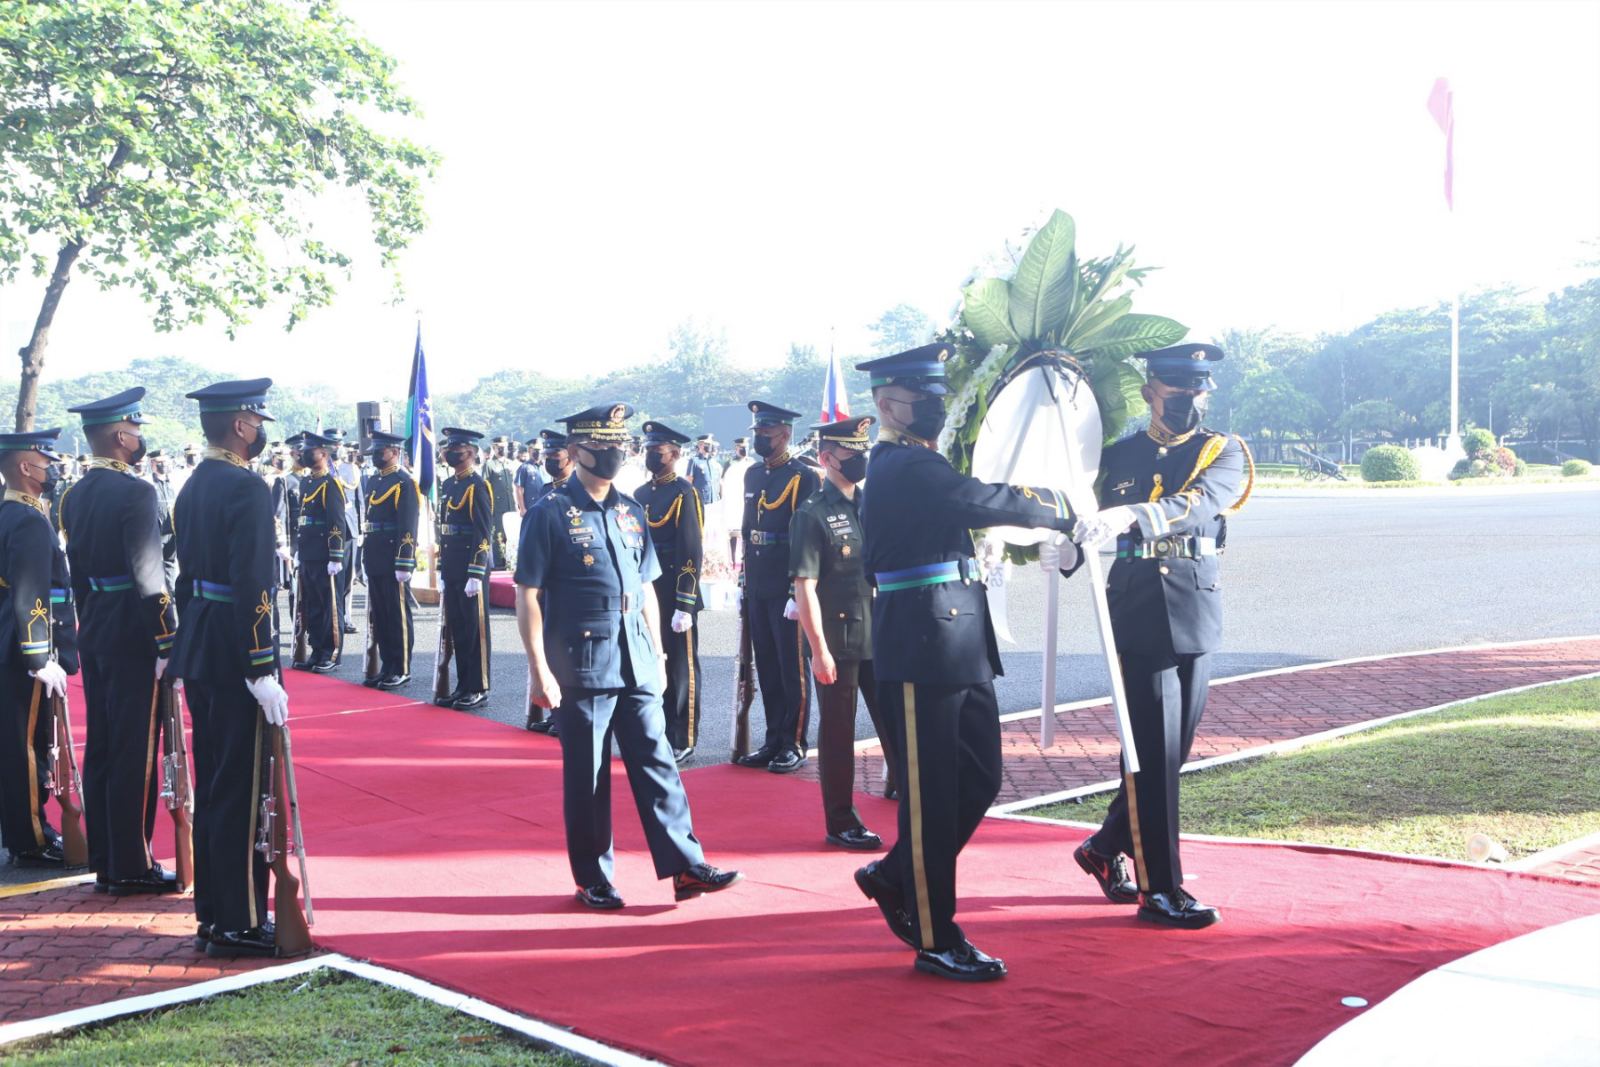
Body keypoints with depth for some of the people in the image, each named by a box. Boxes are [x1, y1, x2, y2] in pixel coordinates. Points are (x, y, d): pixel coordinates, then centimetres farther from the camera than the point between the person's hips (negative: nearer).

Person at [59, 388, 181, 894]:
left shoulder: (74, 497, 10)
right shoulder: (136, 492, -15)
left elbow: (78, 572, 15)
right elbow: (148, 574, -20)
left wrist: (90, 628, 21)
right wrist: (168, 642, -16)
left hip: (93, 632, 8)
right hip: (132, 634, -8)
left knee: (100, 748, 12)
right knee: (135, 752, -2)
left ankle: (105, 862, 20)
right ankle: (132, 866, 4)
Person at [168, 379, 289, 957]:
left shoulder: (193, 487, 12)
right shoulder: (247, 489, -16)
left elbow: (188, 573, 16)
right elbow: (252, 586, -22)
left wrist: (190, 643, 20)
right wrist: (262, 670, -21)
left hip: (198, 653, 9)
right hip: (235, 655, -9)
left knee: (212, 785, 15)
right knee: (242, 789, -2)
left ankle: (212, 911, 24)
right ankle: (239, 924, 5)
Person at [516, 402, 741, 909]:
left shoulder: (630, 511, 11)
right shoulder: (550, 513, -6)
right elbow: (528, 596, -8)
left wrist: (657, 654, 13)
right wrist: (539, 669, -13)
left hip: (636, 665, 5)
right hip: (582, 667, -5)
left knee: (656, 763, 4)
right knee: (586, 776, 4)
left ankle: (687, 866, 7)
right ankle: (593, 881, 15)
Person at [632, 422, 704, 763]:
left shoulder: (684, 493, -10)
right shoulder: (641, 495, 11)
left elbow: (692, 553, -14)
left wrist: (684, 605, -18)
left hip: (675, 597, -7)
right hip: (645, 597, 7)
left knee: (680, 669, 2)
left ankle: (683, 742, 10)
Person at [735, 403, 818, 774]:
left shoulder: (802, 477, -9)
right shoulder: (752, 475, 13)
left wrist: (799, 593, -17)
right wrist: (743, 586, 15)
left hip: (786, 590, -7)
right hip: (757, 589, 7)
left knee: (792, 670, 1)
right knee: (766, 670, 12)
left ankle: (794, 746, 10)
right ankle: (773, 741, 21)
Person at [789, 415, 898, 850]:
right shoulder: (813, 515, -9)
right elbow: (805, 587, -13)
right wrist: (819, 648, -16)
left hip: (879, 638, 6)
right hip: (838, 642, -6)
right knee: (838, 731, 4)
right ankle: (841, 823, 14)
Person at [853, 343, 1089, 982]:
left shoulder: (914, 464, 19)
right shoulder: (908, 468, -13)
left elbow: (972, 509, 21)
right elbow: (990, 504, -19)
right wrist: (1061, 514, -3)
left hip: (960, 647, 10)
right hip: (921, 648, -10)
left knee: (979, 778, 13)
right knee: (931, 792, -1)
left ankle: (895, 877, 30)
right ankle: (936, 940, 9)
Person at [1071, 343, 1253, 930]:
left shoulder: (1224, 452, 4)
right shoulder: (1118, 456, 7)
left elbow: (1200, 503, -17)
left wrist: (1135, 516, -35)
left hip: (1197, 617, 2)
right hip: (1139, 616, -2)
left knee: (1173, 750, 10)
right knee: (1153, 752, -6)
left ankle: (1106, 847, 29)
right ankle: (1160, 888, 2)